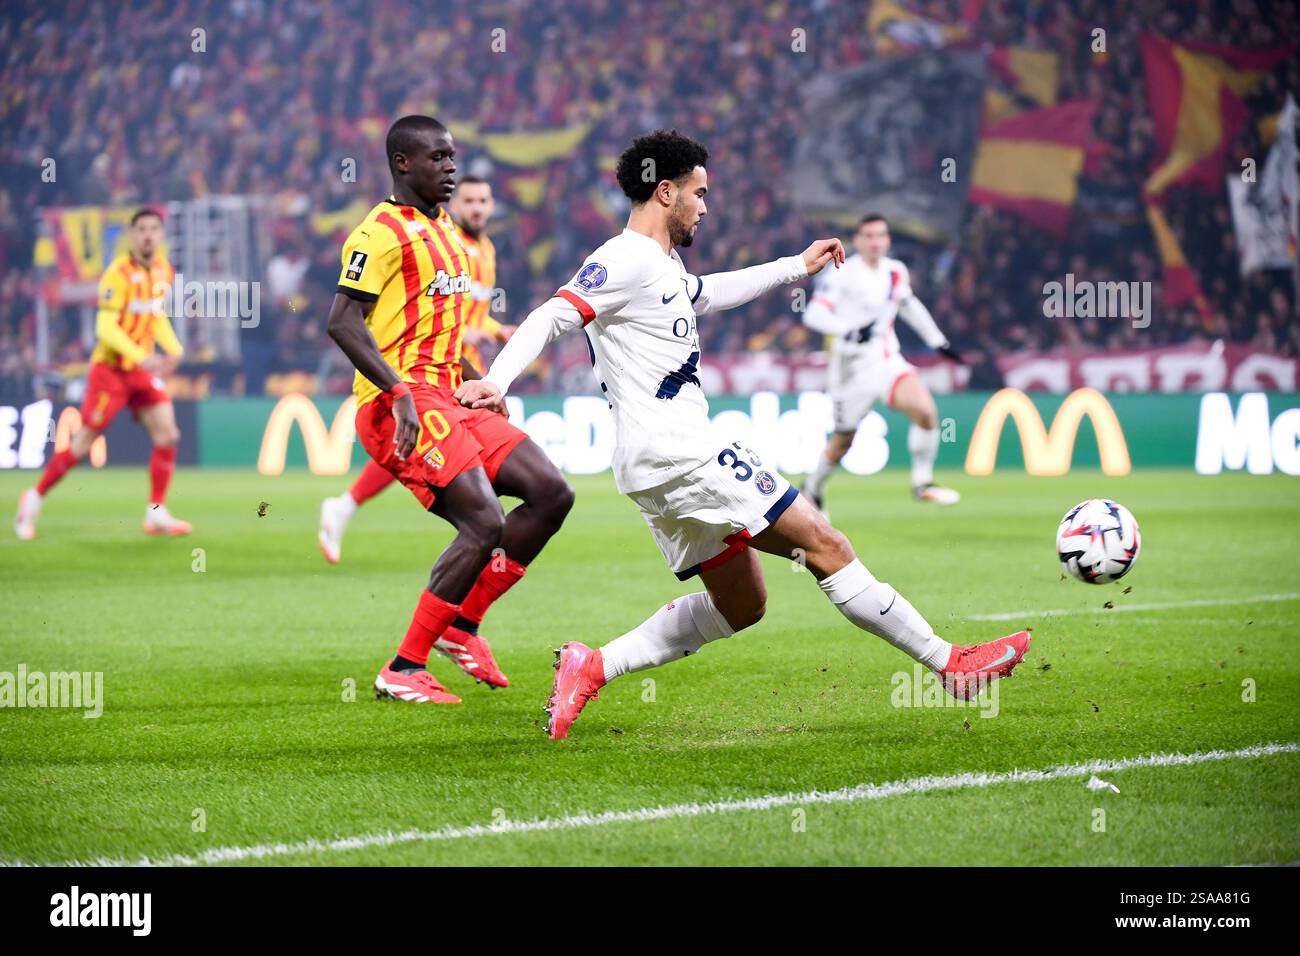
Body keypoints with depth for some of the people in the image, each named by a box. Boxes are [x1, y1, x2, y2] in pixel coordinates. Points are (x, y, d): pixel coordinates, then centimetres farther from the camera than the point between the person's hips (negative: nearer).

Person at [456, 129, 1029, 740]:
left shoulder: (663, 265, 20)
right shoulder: (626, 260, -11)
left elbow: (708, 294, 40)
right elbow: (551, 317, -21)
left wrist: (798, 267, 45)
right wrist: (496, 381, -36)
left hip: (666, 463, 11)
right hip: (678, 456, -11)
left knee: (739, 605, 13)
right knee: (824, 545, -7)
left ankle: (591, 667, 5)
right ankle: (951, 665, -3)